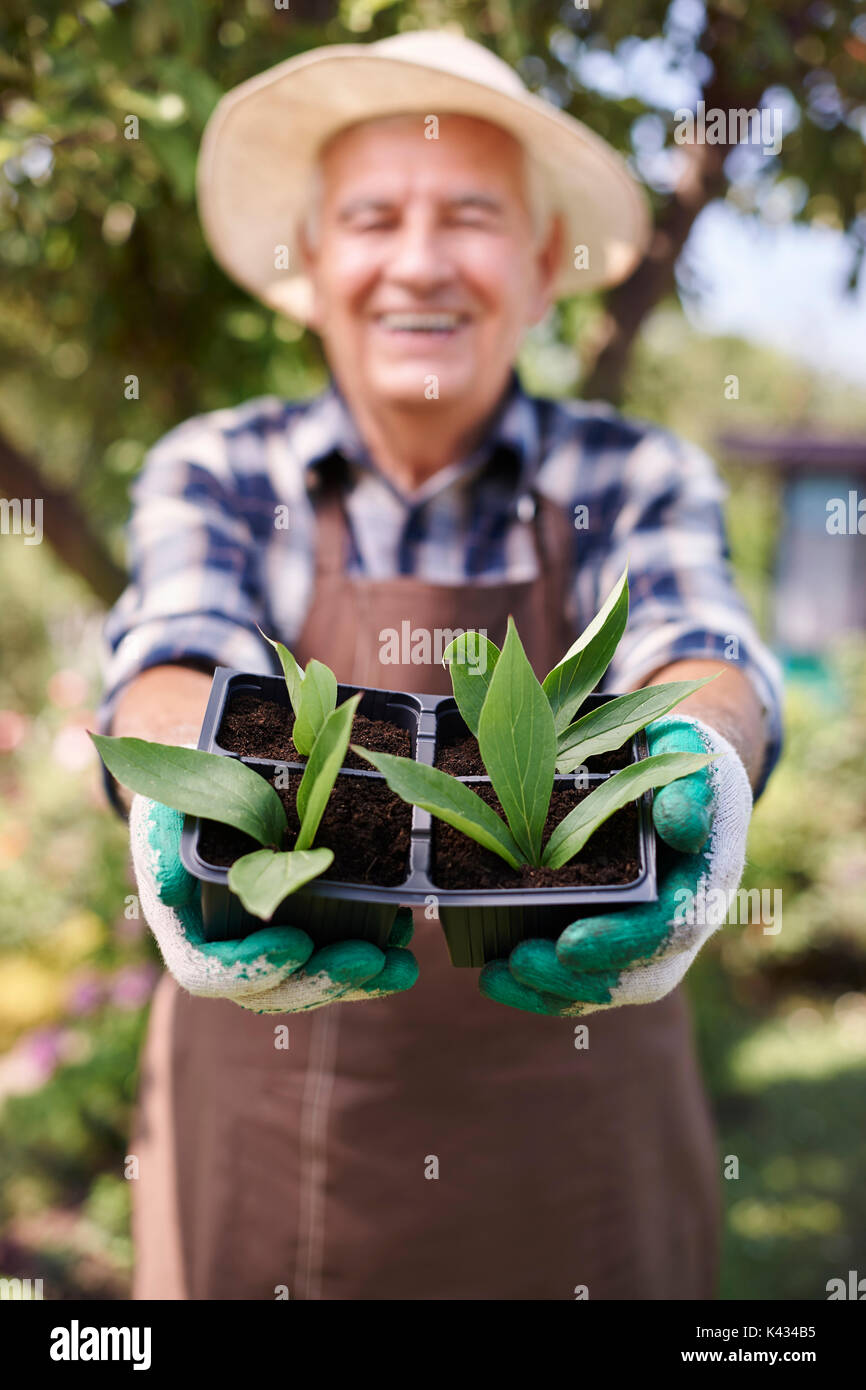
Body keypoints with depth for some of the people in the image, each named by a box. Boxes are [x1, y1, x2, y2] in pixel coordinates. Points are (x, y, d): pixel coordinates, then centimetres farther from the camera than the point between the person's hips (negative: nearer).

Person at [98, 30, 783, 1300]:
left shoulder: (636, 480, -2)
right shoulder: (215, 473, -2)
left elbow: (702, 656, -19)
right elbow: (174, 659, -19)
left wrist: (701, 759, -43)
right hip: (265, 1134, 1)